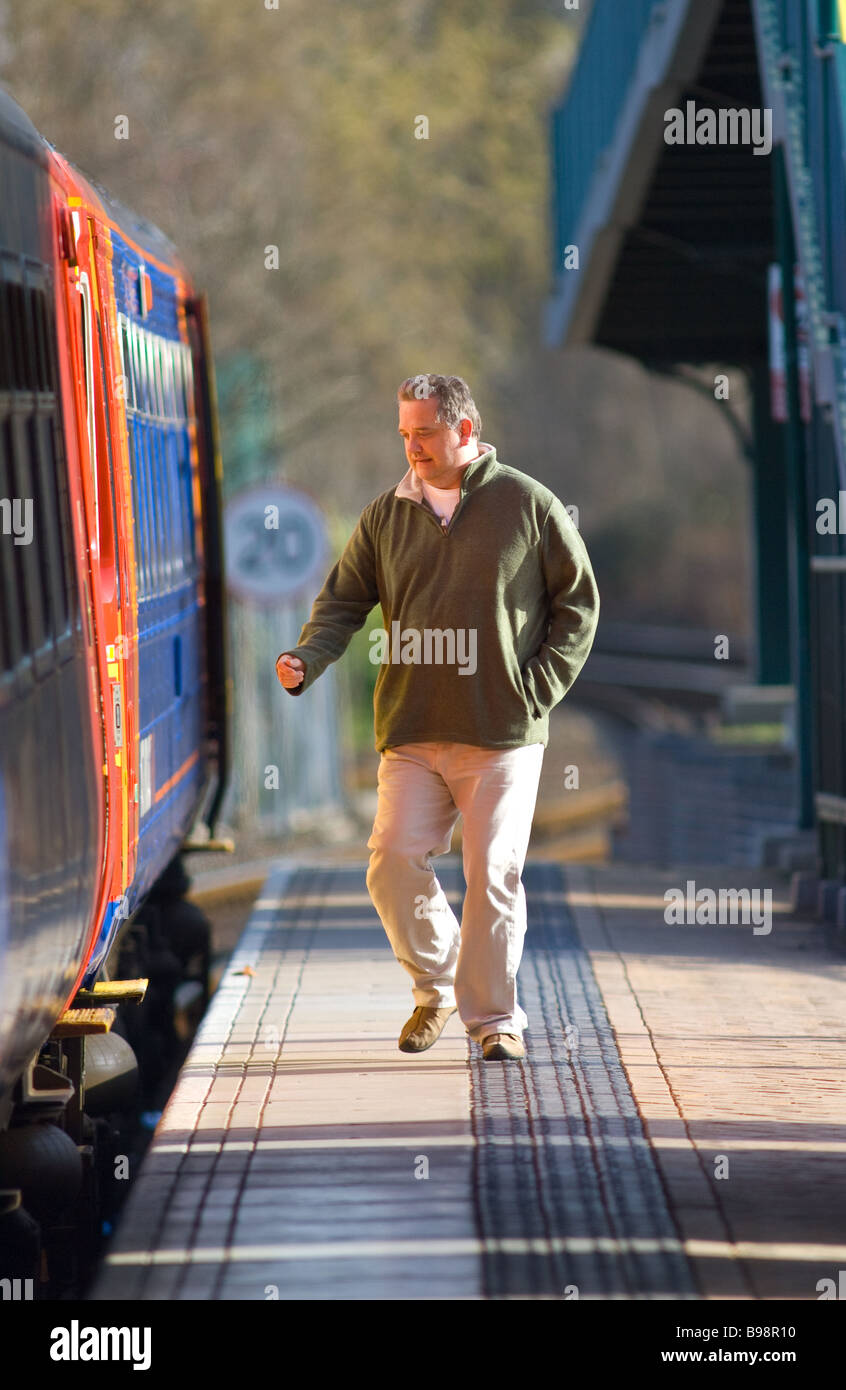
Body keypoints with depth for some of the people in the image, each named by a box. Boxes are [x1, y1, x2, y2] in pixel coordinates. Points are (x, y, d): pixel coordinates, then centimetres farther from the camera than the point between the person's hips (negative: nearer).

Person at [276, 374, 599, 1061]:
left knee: (493, 874, -4)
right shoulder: (387, 515, 9)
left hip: (504, 733, -3)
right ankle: (436, 983, 17)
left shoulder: (529, 505, 2)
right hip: (411, 733, 3)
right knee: (395, 860, -8)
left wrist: (539, 688, -2)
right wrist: (306, 660, -10)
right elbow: (344, 601, 10)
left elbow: (578, 603, 7)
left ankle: (494, 1015, 9)